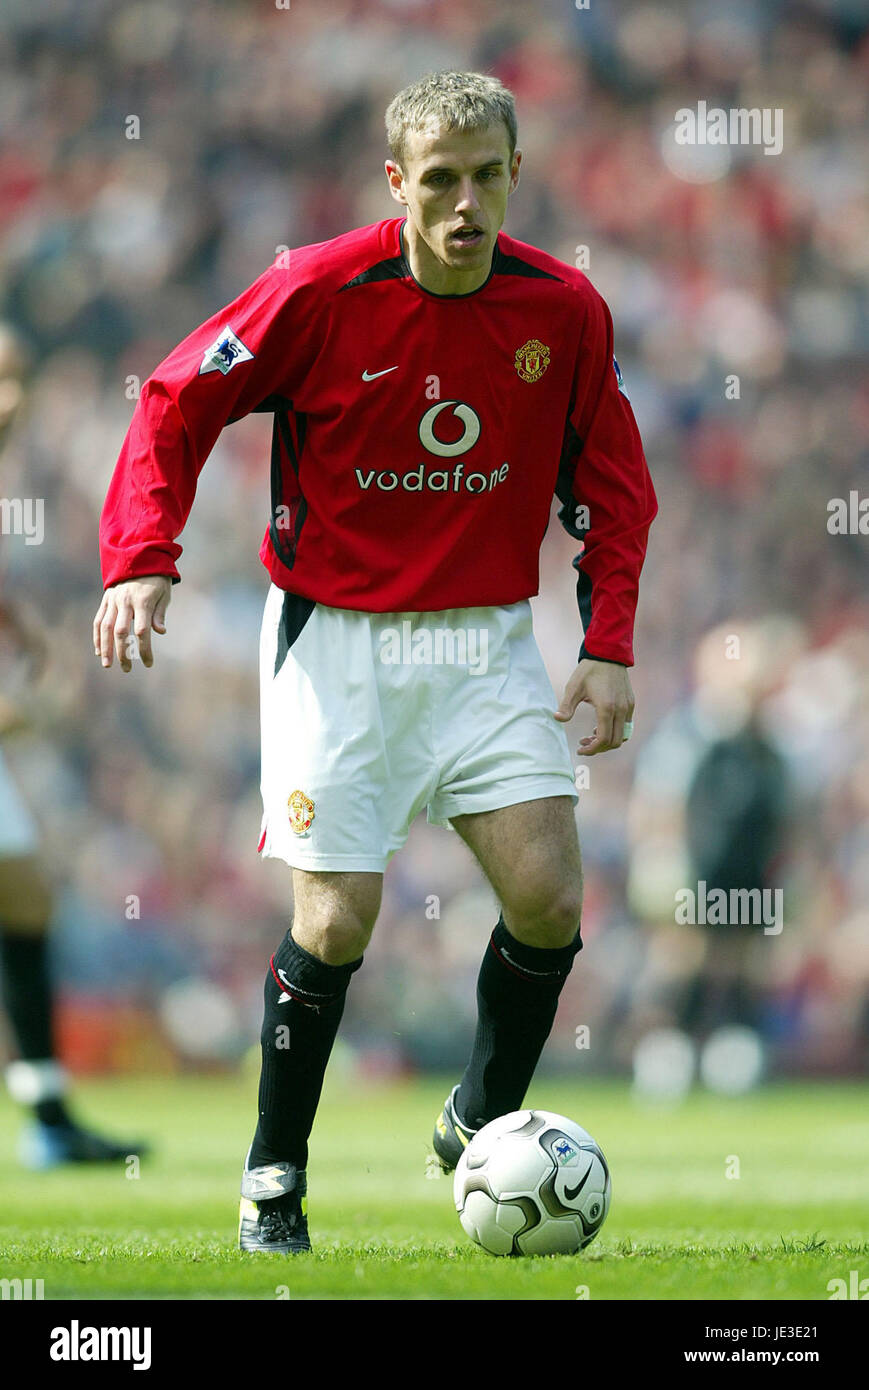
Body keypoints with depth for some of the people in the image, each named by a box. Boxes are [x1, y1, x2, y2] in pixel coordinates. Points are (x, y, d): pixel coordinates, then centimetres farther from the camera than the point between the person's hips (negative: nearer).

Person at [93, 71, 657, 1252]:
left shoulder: (564, 310, -4)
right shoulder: (319, 292, -14)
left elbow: (612, 485, 7)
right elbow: (176, 405, -5)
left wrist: (609, 647, -1)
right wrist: (142, 559, -17)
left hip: (489, 642, 3)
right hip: (338, 638, -3)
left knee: (548, 895, -9)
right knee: (336, 921, -8)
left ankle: (481, 1126, 16)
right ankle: (275, 1175, 12)